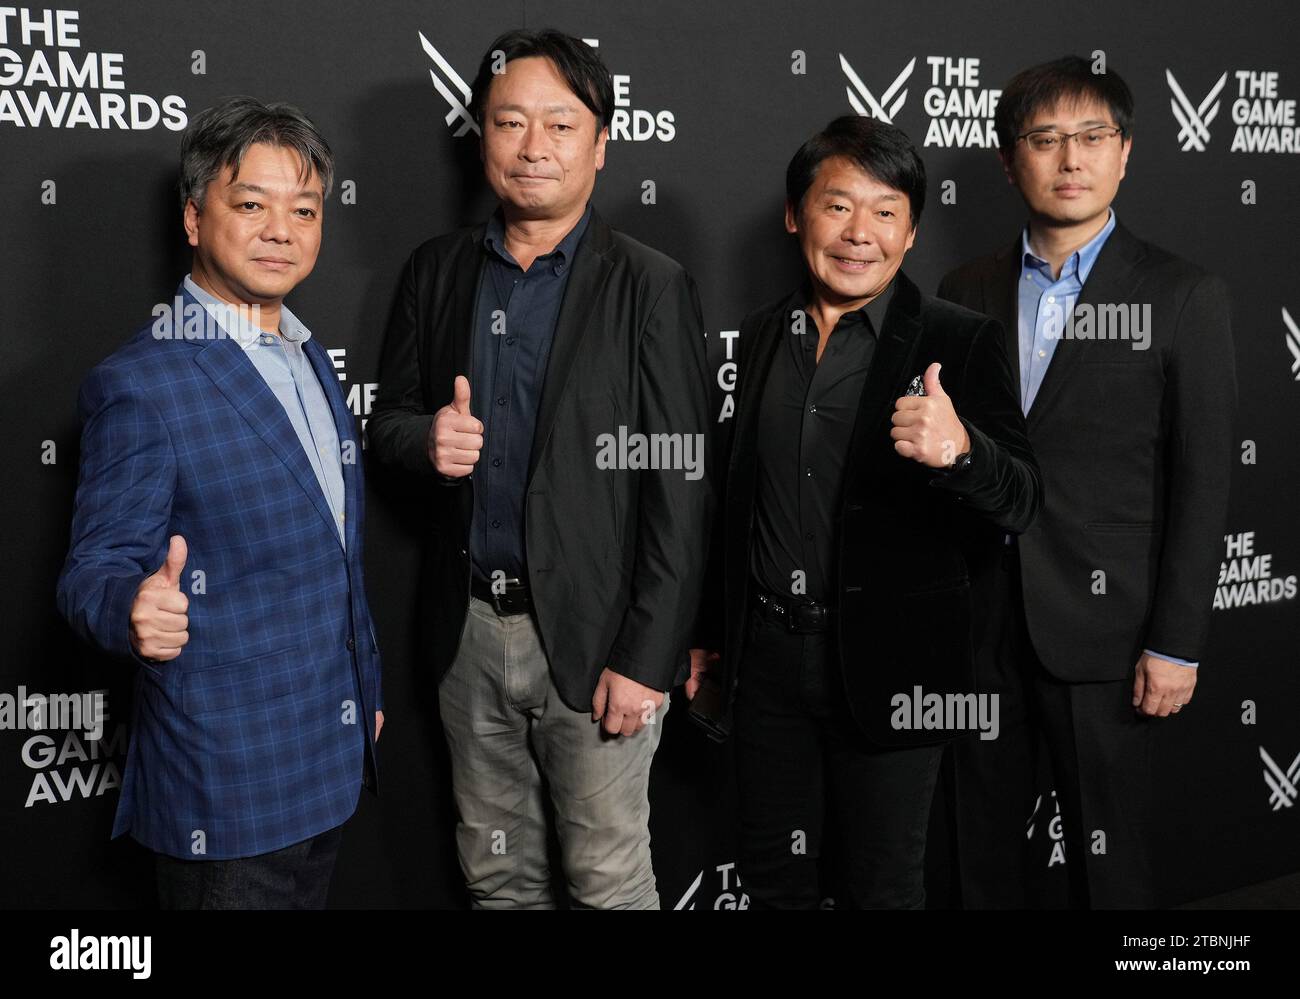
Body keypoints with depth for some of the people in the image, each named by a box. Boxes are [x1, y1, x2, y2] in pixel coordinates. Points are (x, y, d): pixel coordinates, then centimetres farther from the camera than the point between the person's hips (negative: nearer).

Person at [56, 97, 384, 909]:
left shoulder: (309, 356, 10)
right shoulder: (140, 384, -16)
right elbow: (93, 571, -16)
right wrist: (135, 609, -38)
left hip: (330, 761, 8)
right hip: (225, 787, -8)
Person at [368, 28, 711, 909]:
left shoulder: (651, 287, -7)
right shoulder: (435, 271, 6)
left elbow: (679, 490, -10)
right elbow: (387, 417, 13)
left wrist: (646, 656, -14)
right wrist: (425, 438, -12)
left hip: (592, 632, -4)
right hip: (470, 628, 4)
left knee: (609, 881, 7)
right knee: (495, 872, 18)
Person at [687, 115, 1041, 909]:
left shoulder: (960, 343, -8)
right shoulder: (762, 336, 6)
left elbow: (1023, 502, -15)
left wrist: (961, 449, -36)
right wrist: (712, 634, 17)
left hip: (889, 664, -4)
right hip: (767, 655, 4)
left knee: (883, 886, 12)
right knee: (773, 877, 17)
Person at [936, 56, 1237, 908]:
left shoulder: (1184, 298, -3)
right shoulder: (966, 292, 7)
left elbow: (1202, 483, -5)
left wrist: (1177, 645, -9)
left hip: (1104, 626, -3)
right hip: (979, 620, 4)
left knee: (1110, 859, 6)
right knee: (985, 845, 14)